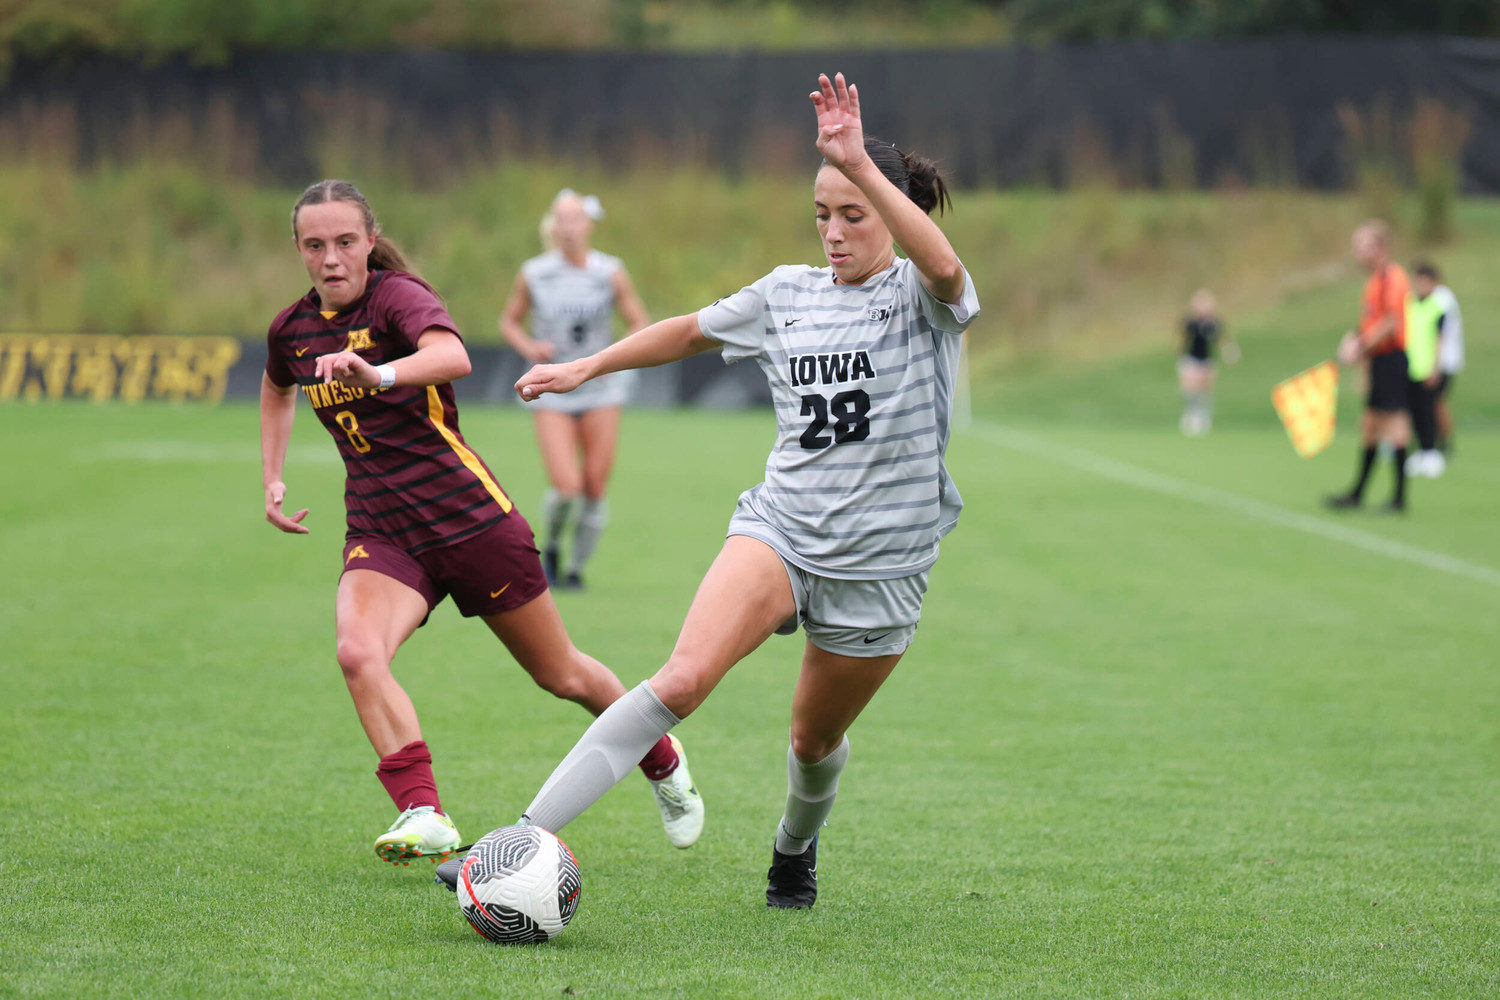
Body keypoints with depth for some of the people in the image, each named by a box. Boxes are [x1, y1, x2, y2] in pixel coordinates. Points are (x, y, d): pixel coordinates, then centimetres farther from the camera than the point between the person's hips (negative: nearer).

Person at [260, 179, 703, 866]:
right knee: (357, 652, -29)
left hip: (468, 517, -4)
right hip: (380, 532, 4)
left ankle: (663, 764, 39)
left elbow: (452, 356, -37)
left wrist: (378, 375, -56)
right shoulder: (293, 329, 5)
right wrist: (272, 479, 18)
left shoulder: (399, 296, -14)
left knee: (561, 676, 11)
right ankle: (423, 815, -33)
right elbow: (278, 390, 30)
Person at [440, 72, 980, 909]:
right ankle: (523, 842, -29)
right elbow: (691, 331, 26)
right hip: (780, 529, 2)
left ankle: (797, 843, 50)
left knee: (816, 742, 13)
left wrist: (861, 165, -42)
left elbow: (943, 267, -32)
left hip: (879, 564, -2)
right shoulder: (787, 293, 8)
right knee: (683, 678, -22)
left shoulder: (920, 298, -6)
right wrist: (586, 368, 29)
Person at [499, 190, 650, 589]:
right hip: (551, 392, -1)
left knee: (595, 488, -1)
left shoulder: (611, 273, -3)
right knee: (566, 486, -14)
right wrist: (529, 348, -10)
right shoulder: (532, 274, -3)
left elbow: (640, 324, 4)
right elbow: (509, 321, 10)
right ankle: (550, 548, 16)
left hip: (600, 390, 1)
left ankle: (576, 567, 19)